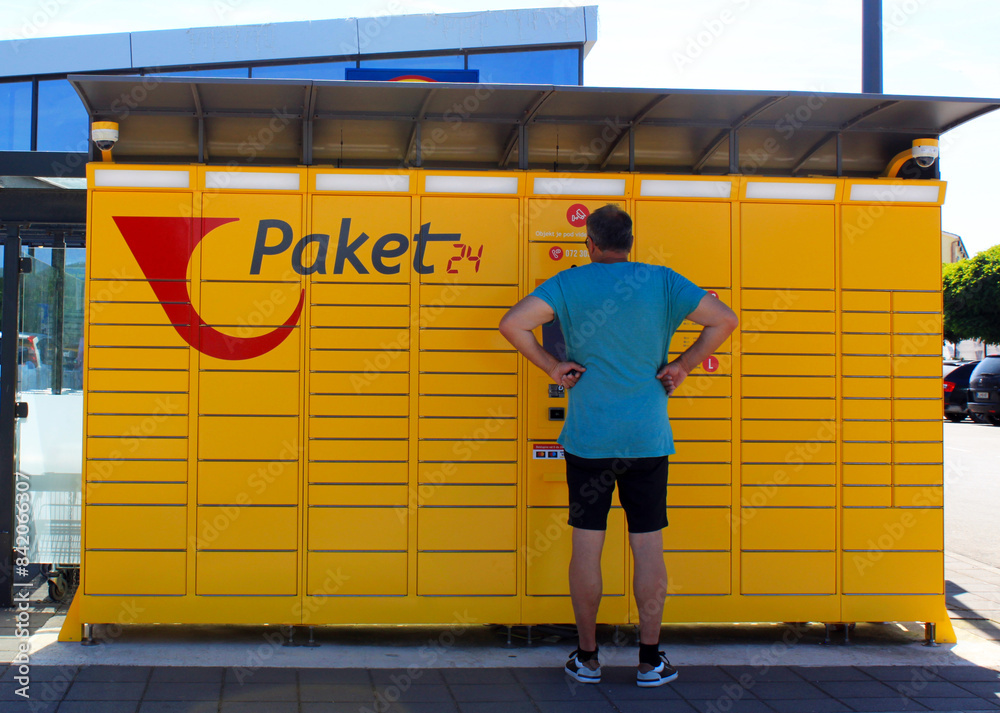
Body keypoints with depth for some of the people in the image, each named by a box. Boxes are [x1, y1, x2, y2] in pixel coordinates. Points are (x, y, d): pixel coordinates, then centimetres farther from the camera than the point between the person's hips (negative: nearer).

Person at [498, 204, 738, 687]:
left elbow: (512, 324, -12)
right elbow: (724, 320, -2)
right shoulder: (662, 282, 2)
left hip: (587, 438, -1)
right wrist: (681, 366, 2)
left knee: (587, 546, 6)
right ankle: (650, 661, 11)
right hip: (648, 438, 1)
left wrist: (551, 366, -3)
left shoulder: (569, 284, -1)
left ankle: (586, 658, 14)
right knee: (648, 547, 6)